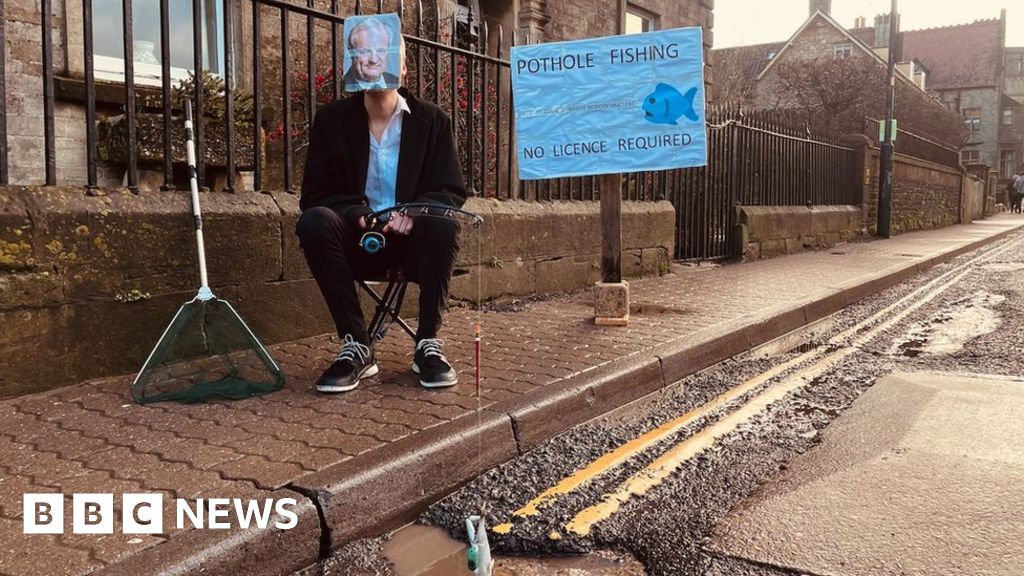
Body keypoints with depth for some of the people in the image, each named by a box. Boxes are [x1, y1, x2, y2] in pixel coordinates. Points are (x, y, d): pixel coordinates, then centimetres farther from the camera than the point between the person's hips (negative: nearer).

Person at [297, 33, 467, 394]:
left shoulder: (433, 120, 2)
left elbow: (453, 191, -3)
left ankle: (428, 342, -21)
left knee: (444, 223, -33)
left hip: (414, 239, 0)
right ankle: (355, 345, -25)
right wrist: (359, 216, -22)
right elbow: (314, 195, -2)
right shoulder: (331, 120, 2)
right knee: (314, 221, -30)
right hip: (357, 240, 1)